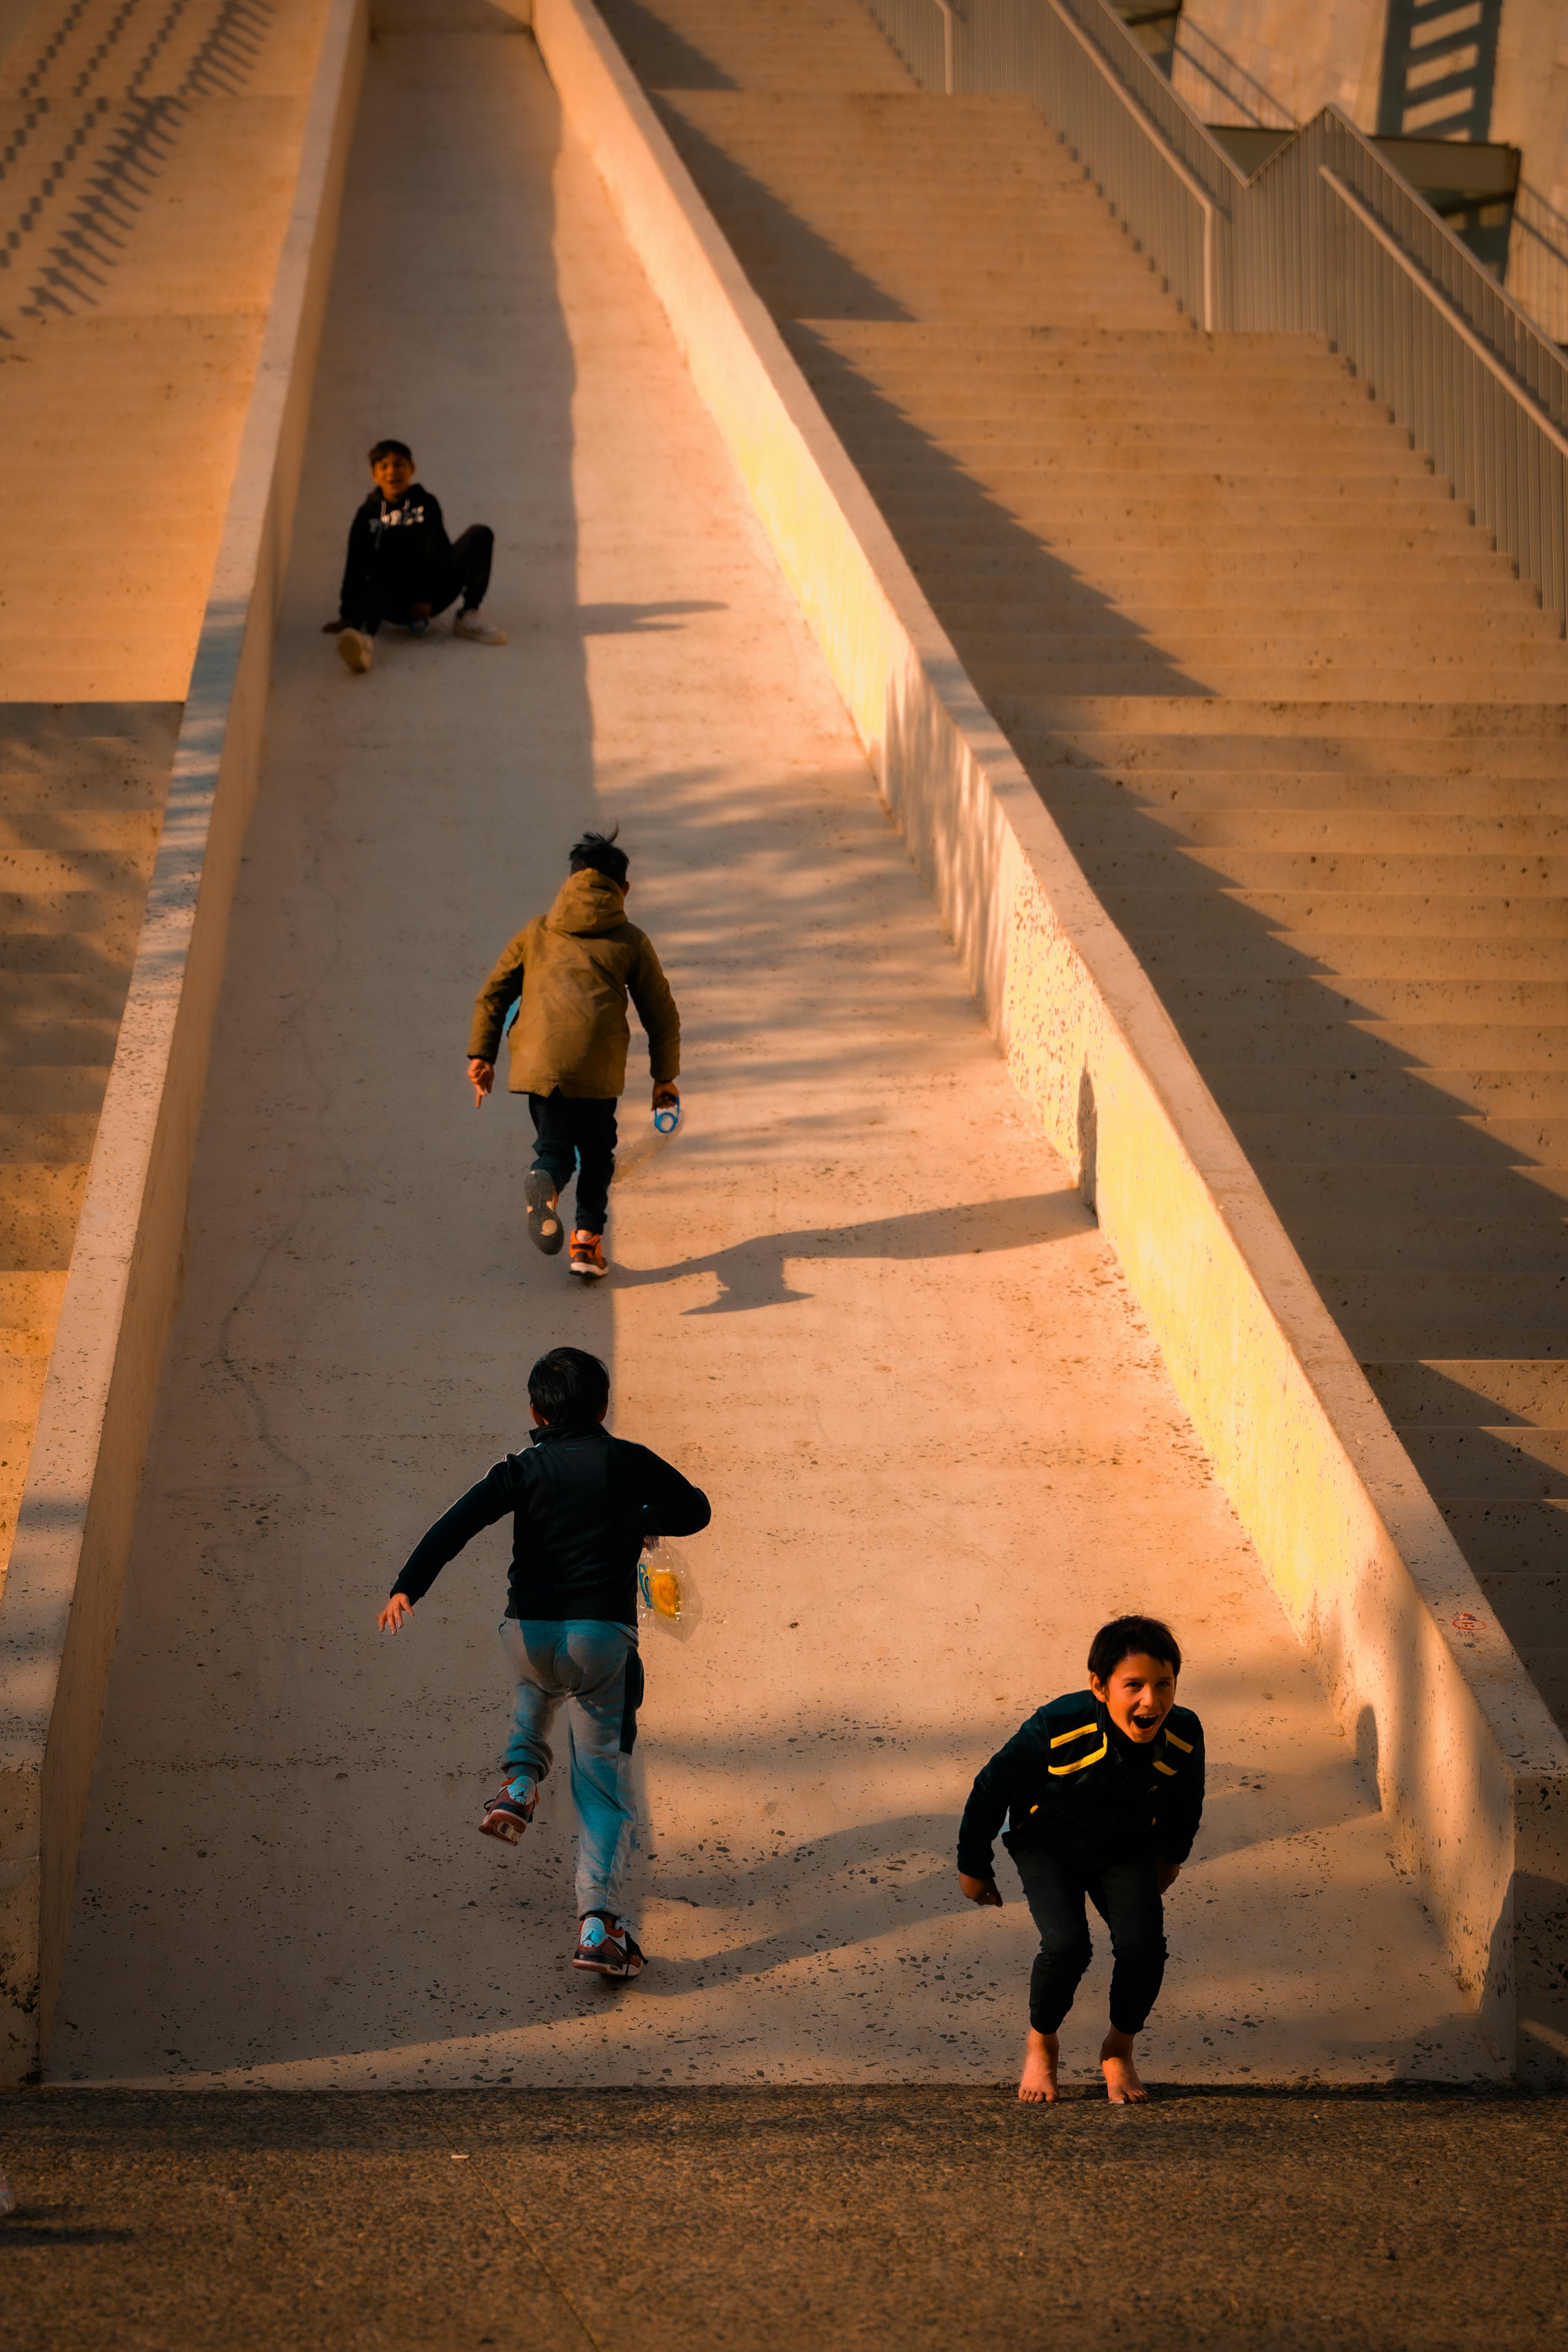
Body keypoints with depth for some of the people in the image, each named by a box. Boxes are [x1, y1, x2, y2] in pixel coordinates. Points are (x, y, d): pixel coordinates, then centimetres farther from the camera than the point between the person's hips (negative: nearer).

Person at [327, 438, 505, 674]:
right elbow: (356, 568, 5)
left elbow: (437, 550, -2)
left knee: (480, 534, -13)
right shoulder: (368, 515, 9)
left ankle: (468, 618, -16)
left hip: (430, 595, 1)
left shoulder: (426, 504, 9)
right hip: (393, 602, -1)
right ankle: (364, 639, -72)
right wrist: (348, 616, -3)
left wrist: (426, 598, -15)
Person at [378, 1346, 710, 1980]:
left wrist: (408, 1587, -22)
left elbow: (459, 1521, -14)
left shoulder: (527, 1470, 2)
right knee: (604, 1785, 4)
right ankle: (600, 1922, -10)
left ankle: (519, 1781, 19)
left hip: (529, 1634, 1)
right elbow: (695, 1511, 22)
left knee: (540, 1684, 40)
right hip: (604, 1639, -1)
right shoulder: (634, 1464, 5)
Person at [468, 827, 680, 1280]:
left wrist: (482, 1056, 19)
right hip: (597, 1068, -1)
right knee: (597, 1153, 18)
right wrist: (665, 1077, 27)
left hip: (536, 1062, 1)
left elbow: (492, 996, 17)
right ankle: (587, 1238, 4)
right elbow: (662, 1014, 16)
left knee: (554, 1146, 12)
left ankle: (544, 1183, -23)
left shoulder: (537, 932, 21)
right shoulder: (631, 942, 14)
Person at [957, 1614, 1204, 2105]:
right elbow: (991, 1789, -16)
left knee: (1143, 1944, -21)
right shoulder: (1058, 1730, -35)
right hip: (1049, 1844, -2)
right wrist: (973, 1868, -4)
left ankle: (1119, 2050, 8)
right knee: (1066, 1945, -25)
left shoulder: (1184, 1736, -25)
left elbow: (1185, 1802, 1)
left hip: (1127, 1848, 2)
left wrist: (1171, 1859, 17)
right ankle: (1041, 2042, 7)